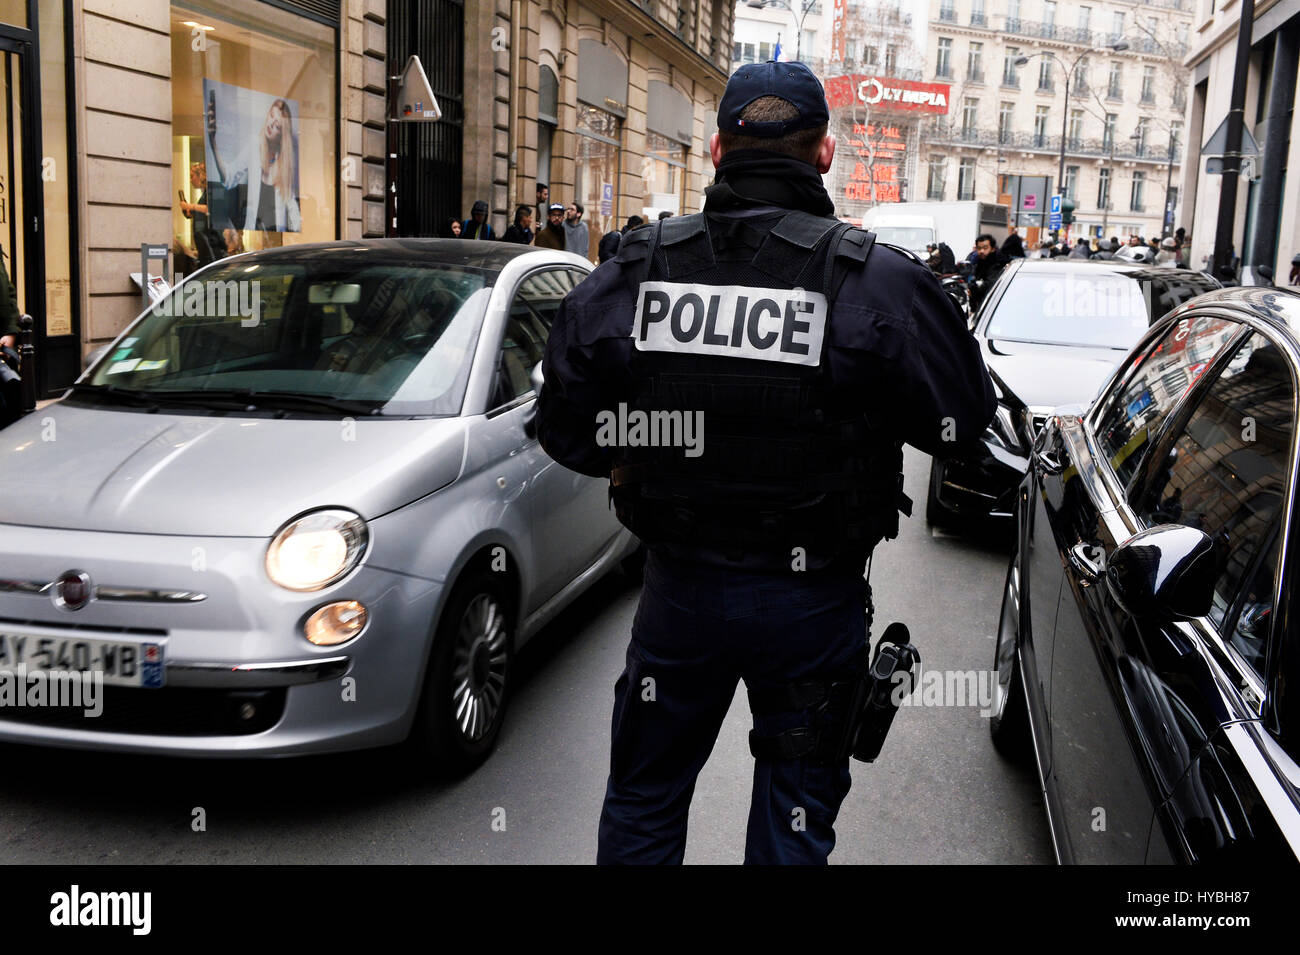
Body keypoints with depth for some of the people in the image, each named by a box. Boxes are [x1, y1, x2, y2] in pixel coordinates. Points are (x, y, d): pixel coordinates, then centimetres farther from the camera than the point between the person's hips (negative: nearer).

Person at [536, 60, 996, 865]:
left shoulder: (636, 268, -7)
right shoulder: (877, 280, -14)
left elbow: (567, 429, -2)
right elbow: (962, 415, -7)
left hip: (679, 587, 2)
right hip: (812, 598, -1)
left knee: (643, 801, 23)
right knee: (794, 816, 19)